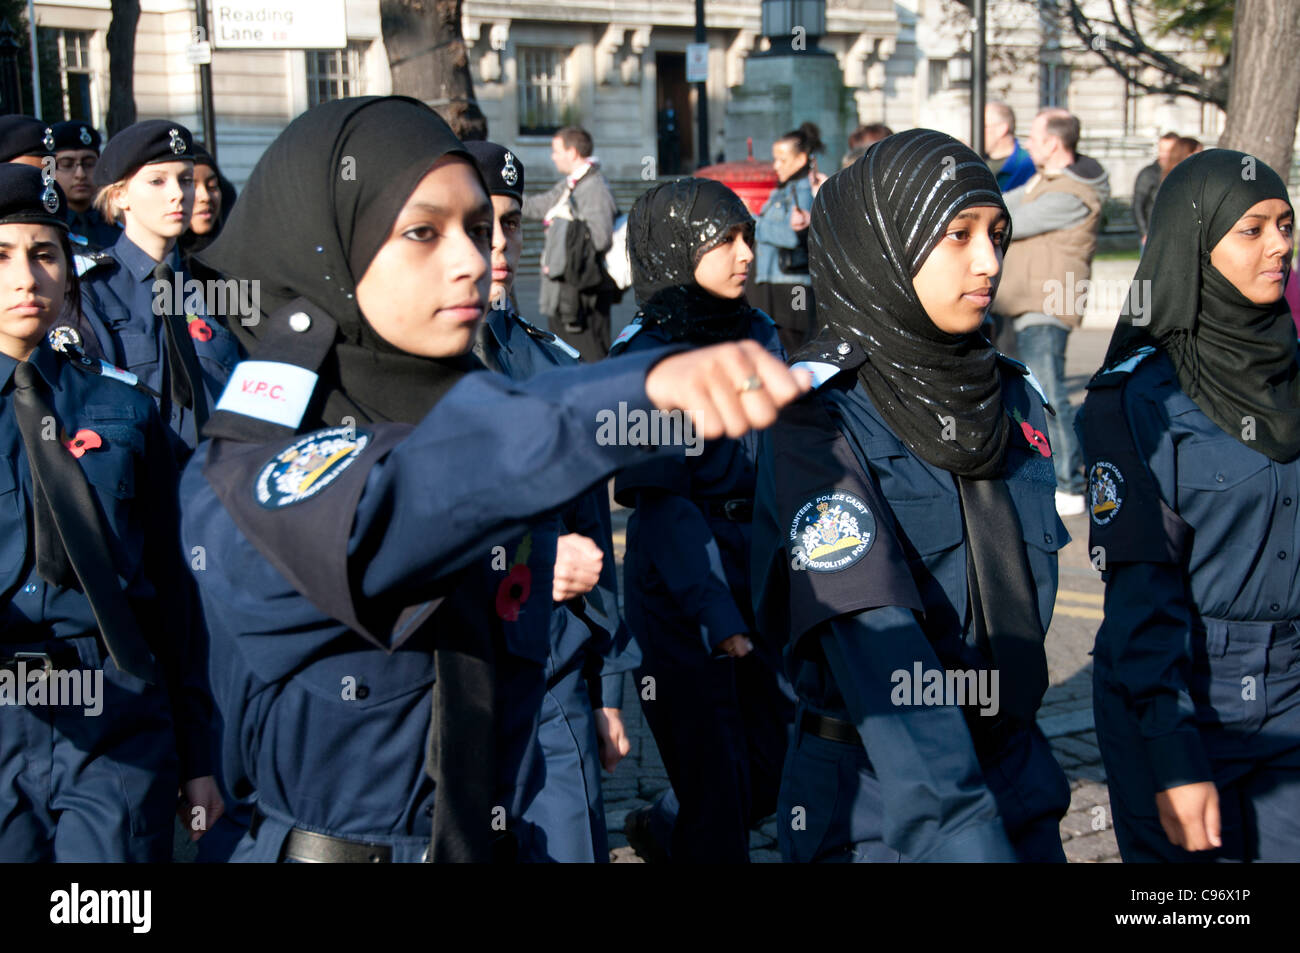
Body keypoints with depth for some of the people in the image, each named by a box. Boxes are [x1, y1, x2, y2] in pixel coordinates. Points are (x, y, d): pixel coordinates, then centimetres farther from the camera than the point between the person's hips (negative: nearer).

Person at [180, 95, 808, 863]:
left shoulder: (486, 414, 1)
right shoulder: (238, 483, -20)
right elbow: (396, 506, -40)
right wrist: (649, 385, -54)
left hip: (497, 840, 6)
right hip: (330, 840, -5)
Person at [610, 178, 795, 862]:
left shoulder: (759, 334, 8)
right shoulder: (649, 355, -12)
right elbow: (660, 500, -16)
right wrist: (714, 613, -23)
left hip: (757, 565, 7)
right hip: (678, 578, -7)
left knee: (775, 760, 14)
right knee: (717, 783, -2)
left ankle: (662, 831, 39)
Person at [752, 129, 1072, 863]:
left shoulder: (1018, 402, 4)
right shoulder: (820, 421, -15)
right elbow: (877, 648, -25)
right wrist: (962, 833, -32)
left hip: (1016, 776, 6)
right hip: (873, 803, -6)